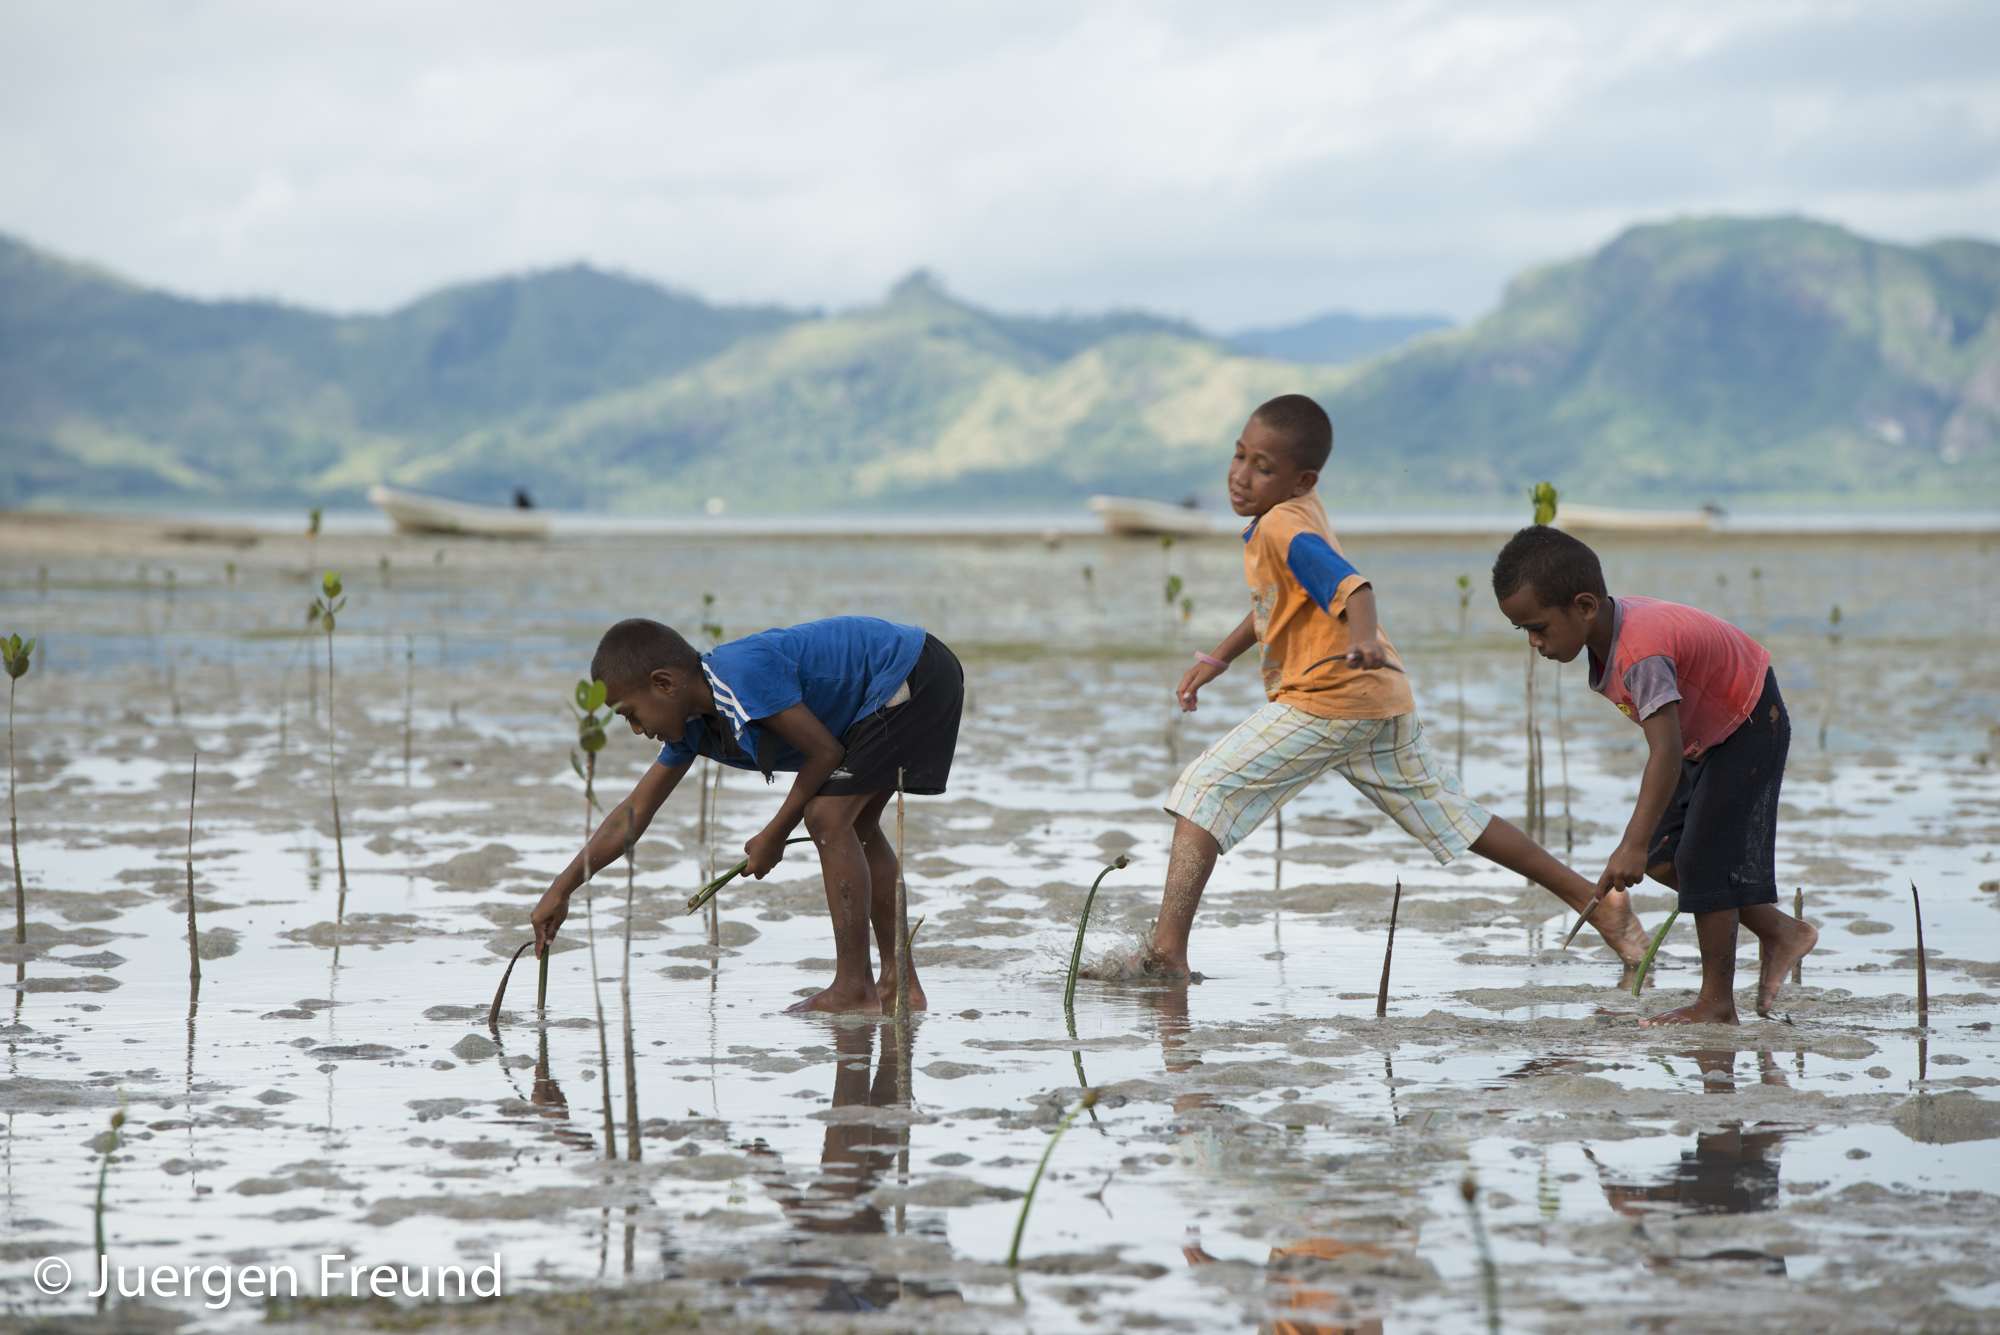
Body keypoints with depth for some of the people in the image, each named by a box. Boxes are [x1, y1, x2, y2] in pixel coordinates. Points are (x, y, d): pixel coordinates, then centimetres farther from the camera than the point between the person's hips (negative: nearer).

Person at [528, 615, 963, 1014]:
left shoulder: (744, 674, -26)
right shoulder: (691, 725, 4)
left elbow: (825, 751, -19)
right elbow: (635, 811, 10)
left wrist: (776, 834, -7)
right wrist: (562, 890, 8)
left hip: (917, 677, -10)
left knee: (828, 816, -13)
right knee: (855, 824, 18)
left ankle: (854, 989, -9)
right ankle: (900, 985, 24)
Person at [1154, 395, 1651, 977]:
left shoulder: (1283, 528, -16)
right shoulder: (1297, 510, 14)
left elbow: (1350, 584, -35)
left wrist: (1362, 636, -55)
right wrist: (1218, 659, 28)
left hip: (1326, 701, -10)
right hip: (1381, 697, 10)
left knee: (1202, 791, -9)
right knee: (1455, 820, 19)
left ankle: (1167, 951, -19)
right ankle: (1599, 902, 23)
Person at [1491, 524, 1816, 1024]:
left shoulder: (1641, 654, -37)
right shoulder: (1609, 628, -8)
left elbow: (1666, 753, -44)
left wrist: (1633, 846, -48)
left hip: (1749, 730, -9)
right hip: (1706, 734, 9)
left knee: (1705, 856, -12)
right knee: (1662, 856, 5)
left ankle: (1717, 1003, -5)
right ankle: (1781, 932, 16)